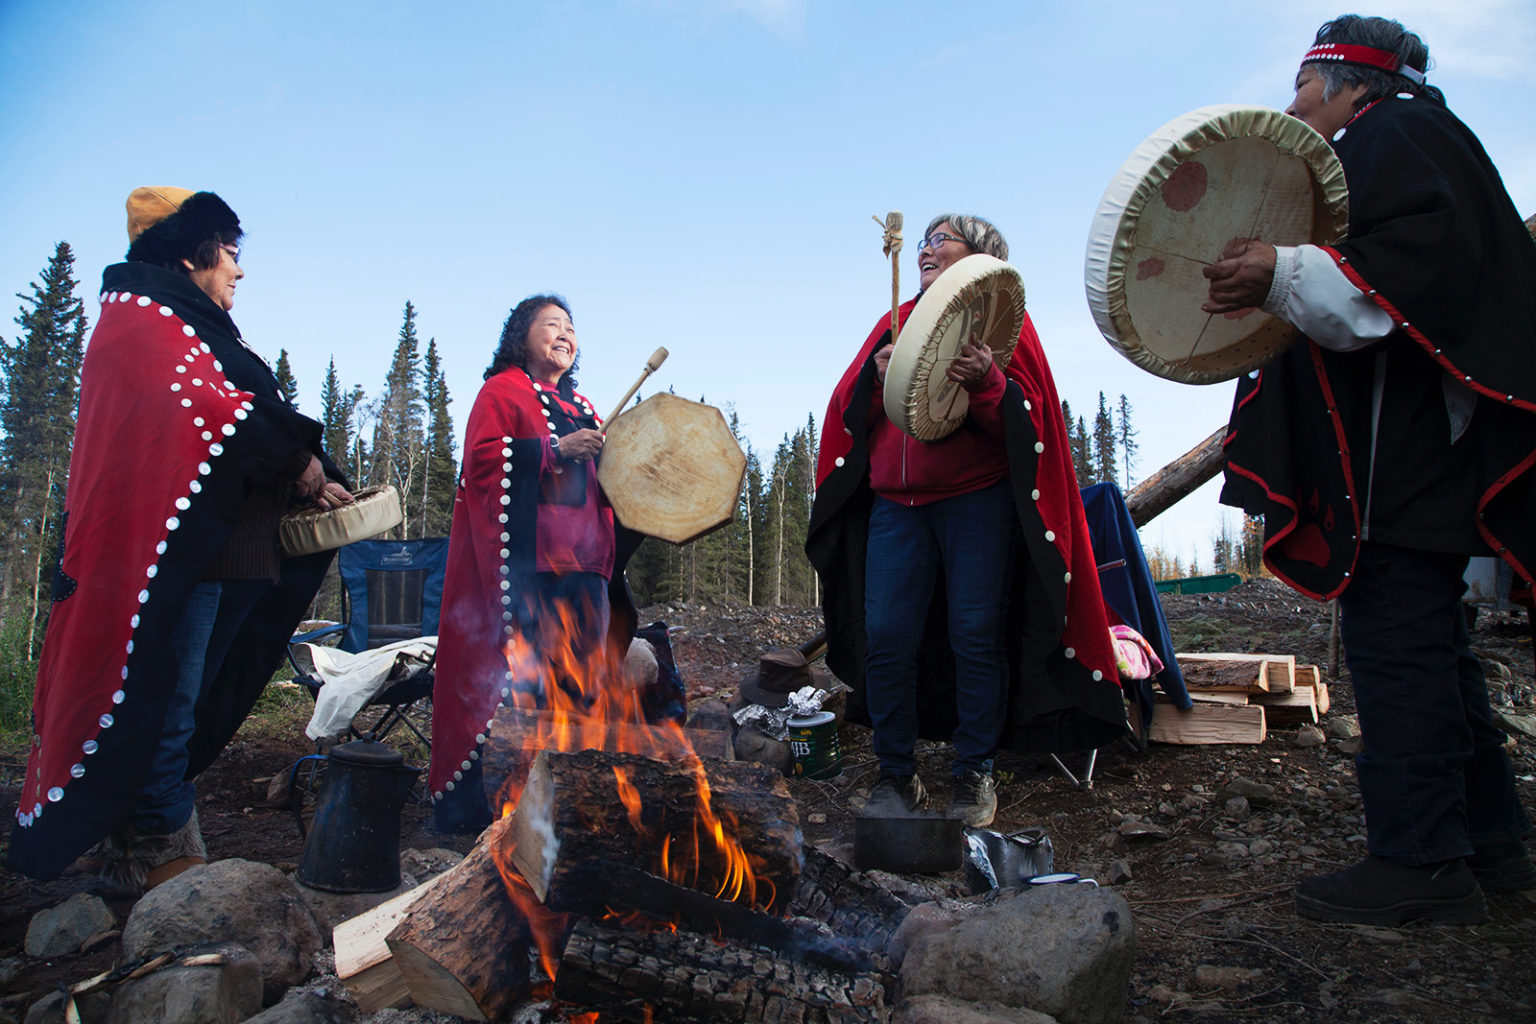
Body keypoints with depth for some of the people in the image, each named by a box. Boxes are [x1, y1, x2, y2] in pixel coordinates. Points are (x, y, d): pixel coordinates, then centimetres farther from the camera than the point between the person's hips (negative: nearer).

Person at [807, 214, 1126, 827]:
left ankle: (974, 775, 11)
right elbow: (850, 413, 16)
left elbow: (1027, 422, -1)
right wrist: (878, 378, -3)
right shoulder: (897, 324, 21)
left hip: (977, 502, -3)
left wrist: (986, 385, -19)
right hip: (895, 505, 4)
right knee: (885, 639, -2)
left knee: (976, 636, -3)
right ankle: (897, 774, 12)